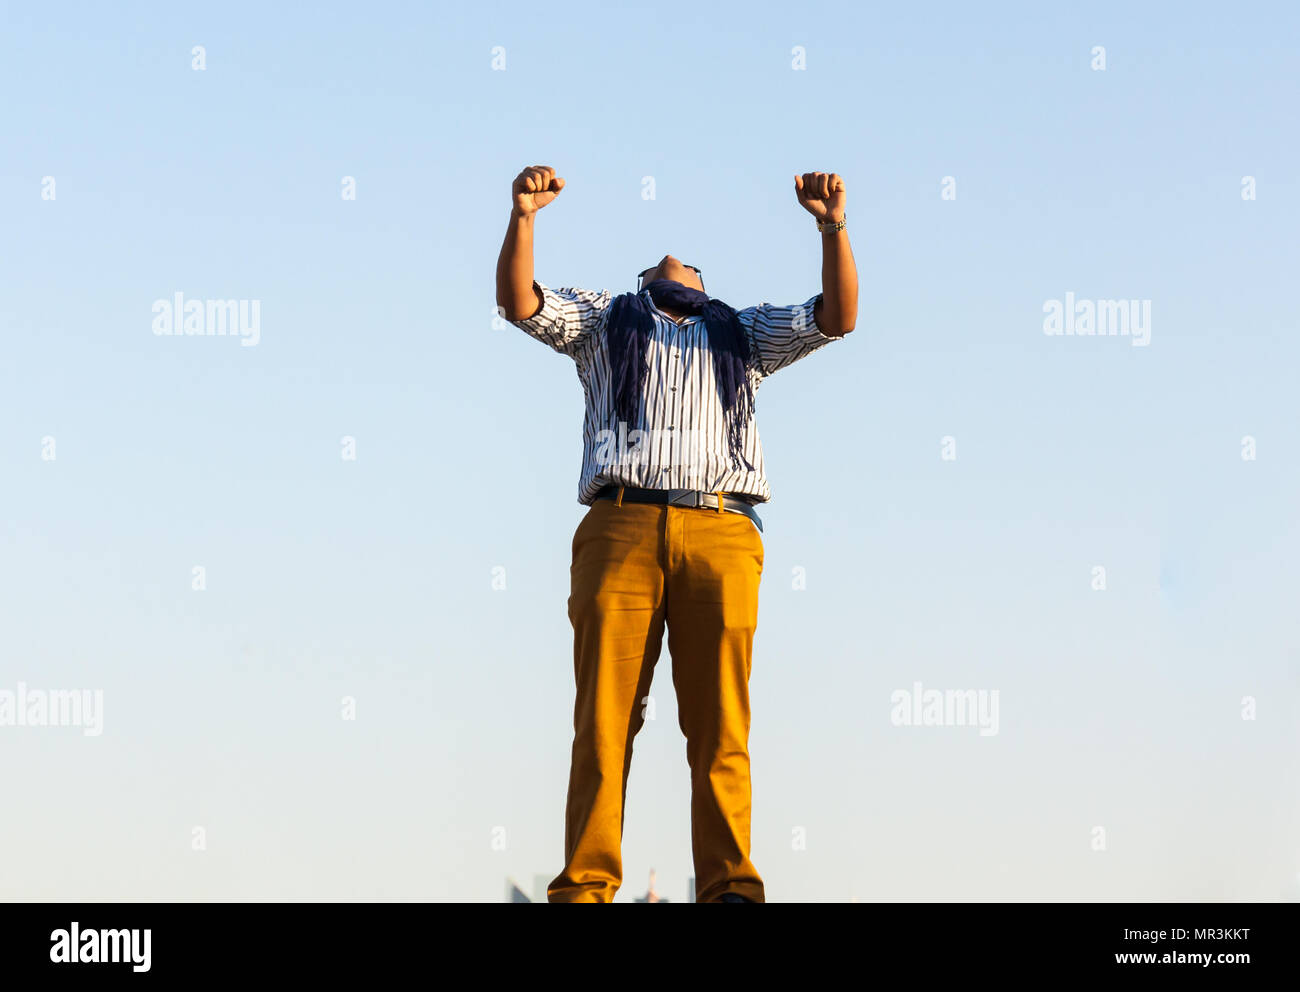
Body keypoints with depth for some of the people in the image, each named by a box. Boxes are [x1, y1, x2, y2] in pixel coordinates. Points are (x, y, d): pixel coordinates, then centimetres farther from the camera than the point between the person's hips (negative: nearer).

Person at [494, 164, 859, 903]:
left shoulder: (742, 334, 33)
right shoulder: (604, 320, 30)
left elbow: (837, 317, 19)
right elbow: (520, 301, 13)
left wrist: (834, 226, 4)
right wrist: (523, 216, -3)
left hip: (721, 534, 1)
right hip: (622, 526, -1)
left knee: (721, 725, -7)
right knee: (604, 719, -9)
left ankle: (730, 888, -11)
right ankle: (585, 886, -12)